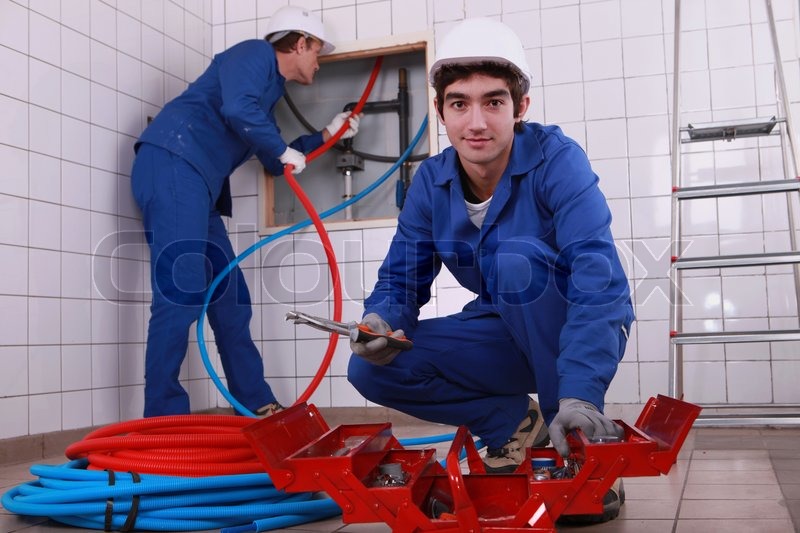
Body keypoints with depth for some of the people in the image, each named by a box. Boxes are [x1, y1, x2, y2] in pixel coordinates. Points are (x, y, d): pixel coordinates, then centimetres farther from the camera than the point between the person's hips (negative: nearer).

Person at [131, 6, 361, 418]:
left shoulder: (269, 91, 30)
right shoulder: (255, 53, 3)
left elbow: (275, 163, 38)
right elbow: (236, 109, -17)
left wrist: (328, 134, 42)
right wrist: (283, 150, -3)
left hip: (197, 184, 10)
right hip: (172, 164, -10)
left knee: (230, 298, 10)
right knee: (181, 292, -17)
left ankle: (257, 406, 18)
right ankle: (163, 422, -15)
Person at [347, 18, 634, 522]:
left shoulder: (555, 159, -23)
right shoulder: (431, 182, -7)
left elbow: (598, 273, -34)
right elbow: (402, 276, -4)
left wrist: (579, 393, -46)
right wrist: (381, 320, -29)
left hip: (586, 329, -4)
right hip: (509, 335, 5)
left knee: (515, 258, -34)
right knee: (371, 369, -12)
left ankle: (580, 440, -20)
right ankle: (515, 422, 3)